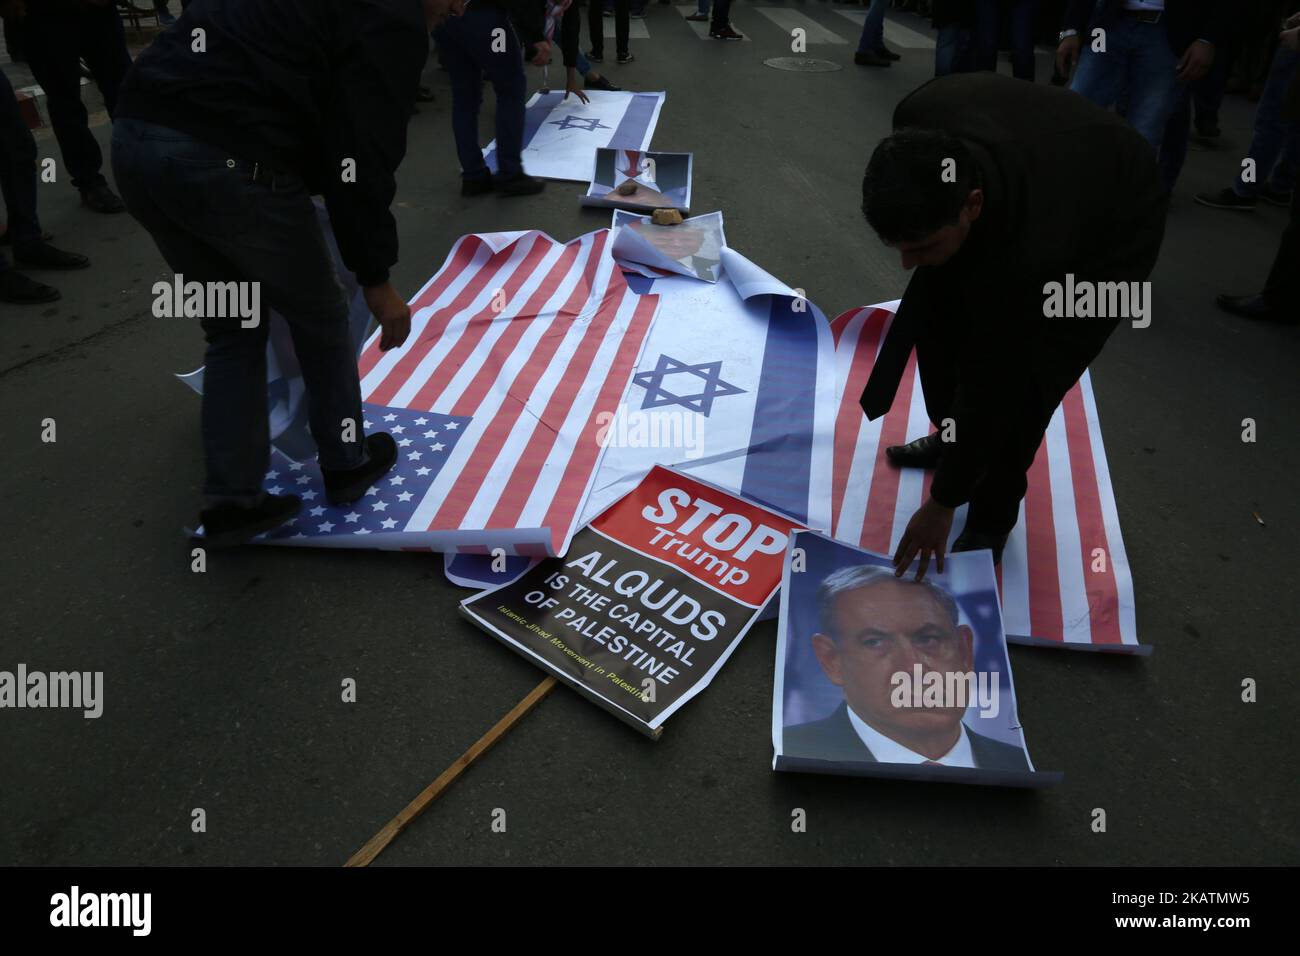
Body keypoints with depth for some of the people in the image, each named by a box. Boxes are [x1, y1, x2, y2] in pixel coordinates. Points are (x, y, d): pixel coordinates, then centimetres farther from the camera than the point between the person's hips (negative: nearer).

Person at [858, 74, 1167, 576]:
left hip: (1110, 230, -6)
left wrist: (942, 504, -22)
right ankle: (952, 436, 28)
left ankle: (992, 519, 7)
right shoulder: (918, 120, -33)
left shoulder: (1025, 254, -45)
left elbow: (988, 383, -34)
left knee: (1018, 382, -17)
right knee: (937, 314, 2)